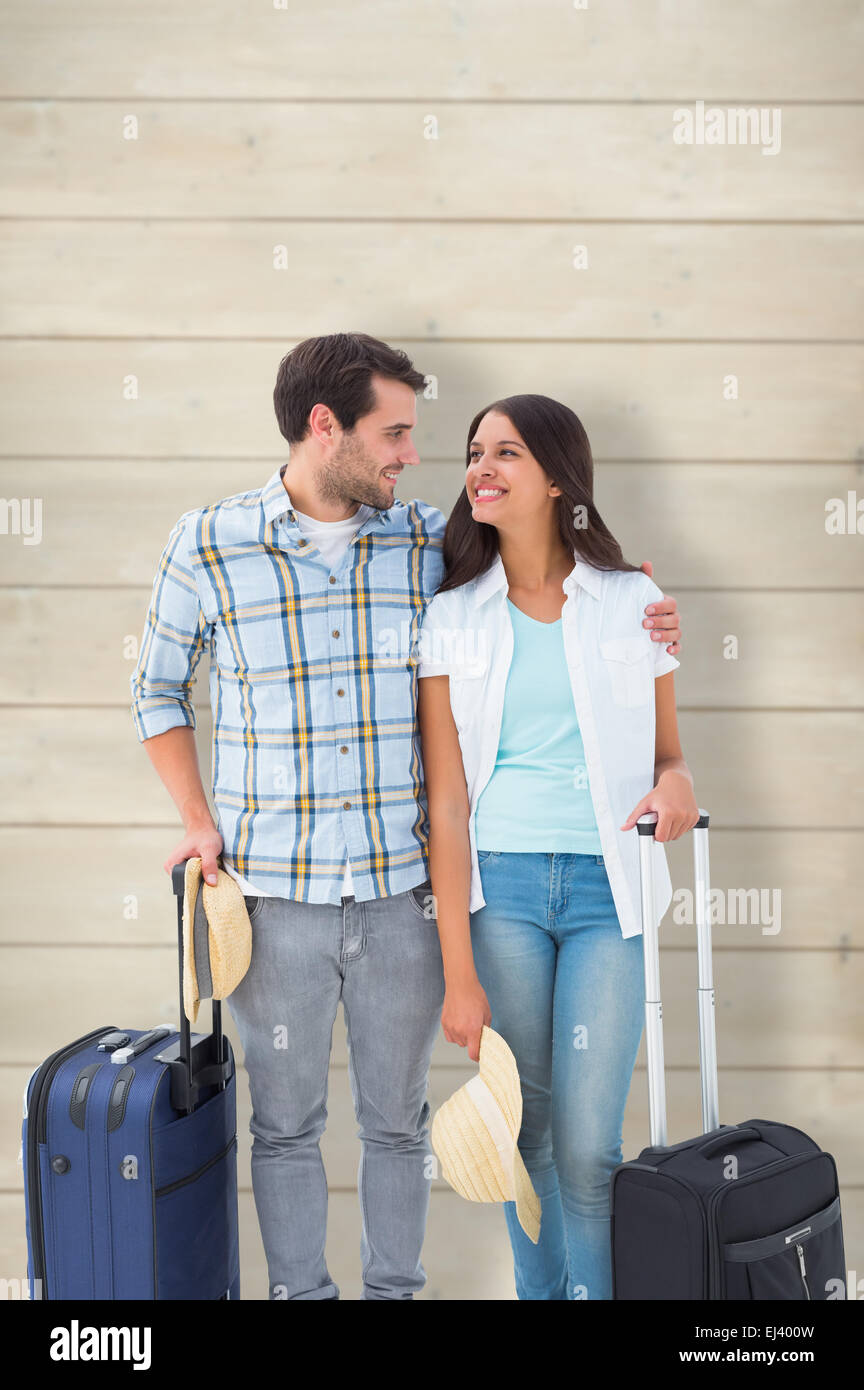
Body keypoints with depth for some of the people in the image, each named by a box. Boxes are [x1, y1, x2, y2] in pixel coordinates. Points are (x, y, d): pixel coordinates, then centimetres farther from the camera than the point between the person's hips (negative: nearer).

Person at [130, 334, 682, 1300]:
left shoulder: (430, 543, 1)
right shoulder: (209, 546, -4)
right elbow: (157, 691, 9)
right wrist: (200, 822, -1)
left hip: (403, 893, 2)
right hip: (275, 895, -1)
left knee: (397, 1120, 15)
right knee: (286, 1122, 13)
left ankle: (395, 1289, 33)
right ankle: (299, 1291, 31)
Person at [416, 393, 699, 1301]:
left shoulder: (633, 603, 3)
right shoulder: (452, 619, 2)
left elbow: (666, 751, 13)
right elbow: (446, 801, -1)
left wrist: (675, 781, -14)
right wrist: (460, 976, -5)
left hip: (604, 885, 0)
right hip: (499, 884, 1)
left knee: (588, 1147, -4)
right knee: (525, 1126, 9)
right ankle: (538, 1288, 30)